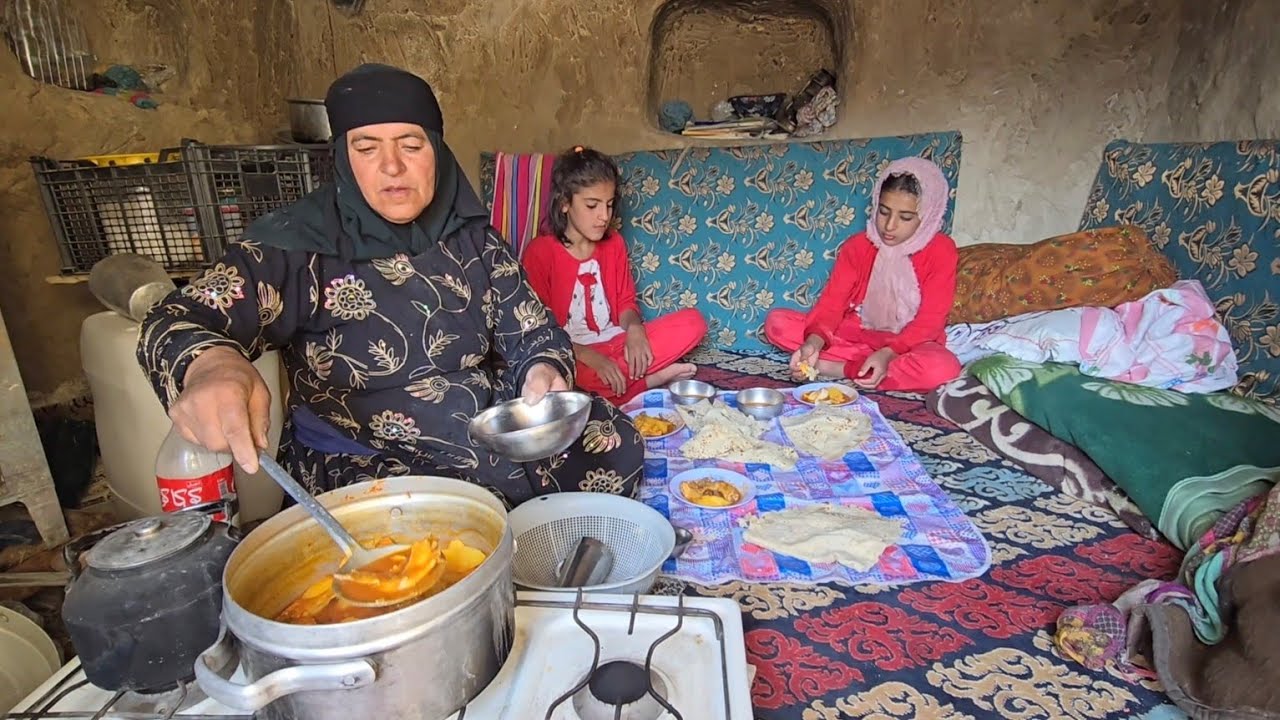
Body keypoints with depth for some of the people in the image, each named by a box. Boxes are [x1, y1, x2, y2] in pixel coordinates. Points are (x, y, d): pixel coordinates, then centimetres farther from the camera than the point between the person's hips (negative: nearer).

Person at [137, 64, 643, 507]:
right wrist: (209, 364, -45)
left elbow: (534, 331, 4)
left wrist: (543, 372, -21)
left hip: (490, 431, 4)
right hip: (360, 460, -4)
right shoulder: (303, 244, -10)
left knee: (615, 445, -11)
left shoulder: (473, 239, 2)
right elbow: (179, 322, -20)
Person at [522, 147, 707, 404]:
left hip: (616, 343, 5)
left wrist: (635, 329, -14)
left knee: (692, 321, -9)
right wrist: (591, 358, -24)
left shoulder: (613, 243, 7)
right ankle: (649, 379, -20)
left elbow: (625, 303, 11)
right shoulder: (540, 252, -10)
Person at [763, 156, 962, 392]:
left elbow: (930, 319, -14)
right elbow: (833, 300, -11)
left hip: (908, 341, -2)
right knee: (777, 321, -16)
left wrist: (888, 353, -32)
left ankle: (838, 368, -25)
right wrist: (814, 341, -33)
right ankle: (867, 361, -22)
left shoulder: (941, 250, -10)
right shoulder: (858, 245, -3)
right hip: (855, 332, 2)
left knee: (943, 368, -39)